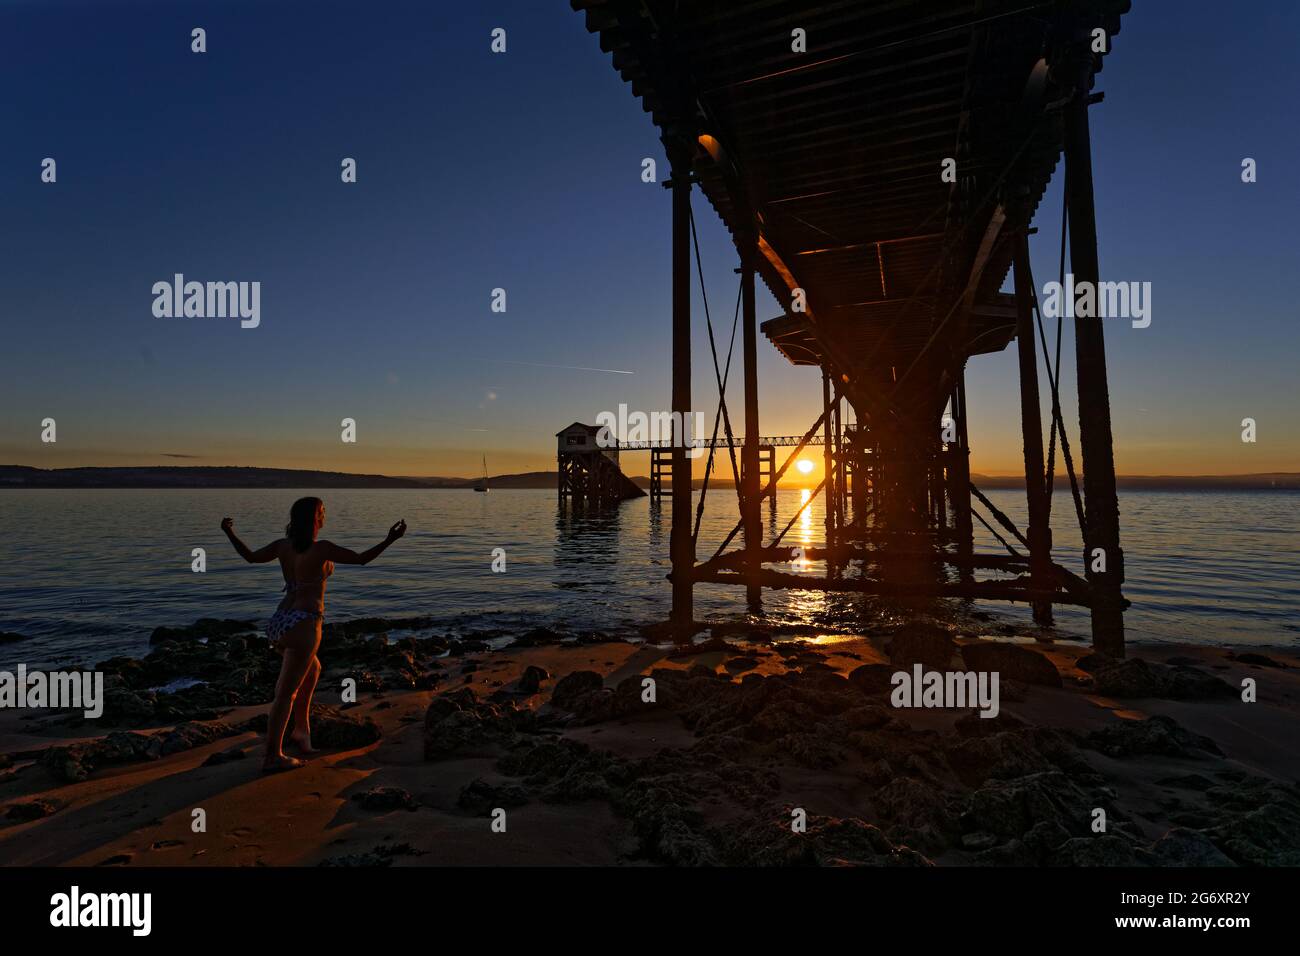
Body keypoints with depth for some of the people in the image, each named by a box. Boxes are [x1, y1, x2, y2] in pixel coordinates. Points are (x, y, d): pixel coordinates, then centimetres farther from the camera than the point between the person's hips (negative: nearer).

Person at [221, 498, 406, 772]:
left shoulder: (283, 545, 4)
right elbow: (361, 559, -12)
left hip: (279, 622, 8)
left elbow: (251, 557, 14)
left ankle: (301, 729, 32)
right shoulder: (322, 549, -13)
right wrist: (389, 540, -7)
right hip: (303, 625, -8)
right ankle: (273, 757, 11)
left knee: (312, 669, 30)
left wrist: (229, 533, 27)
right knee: (286, 692, 1)